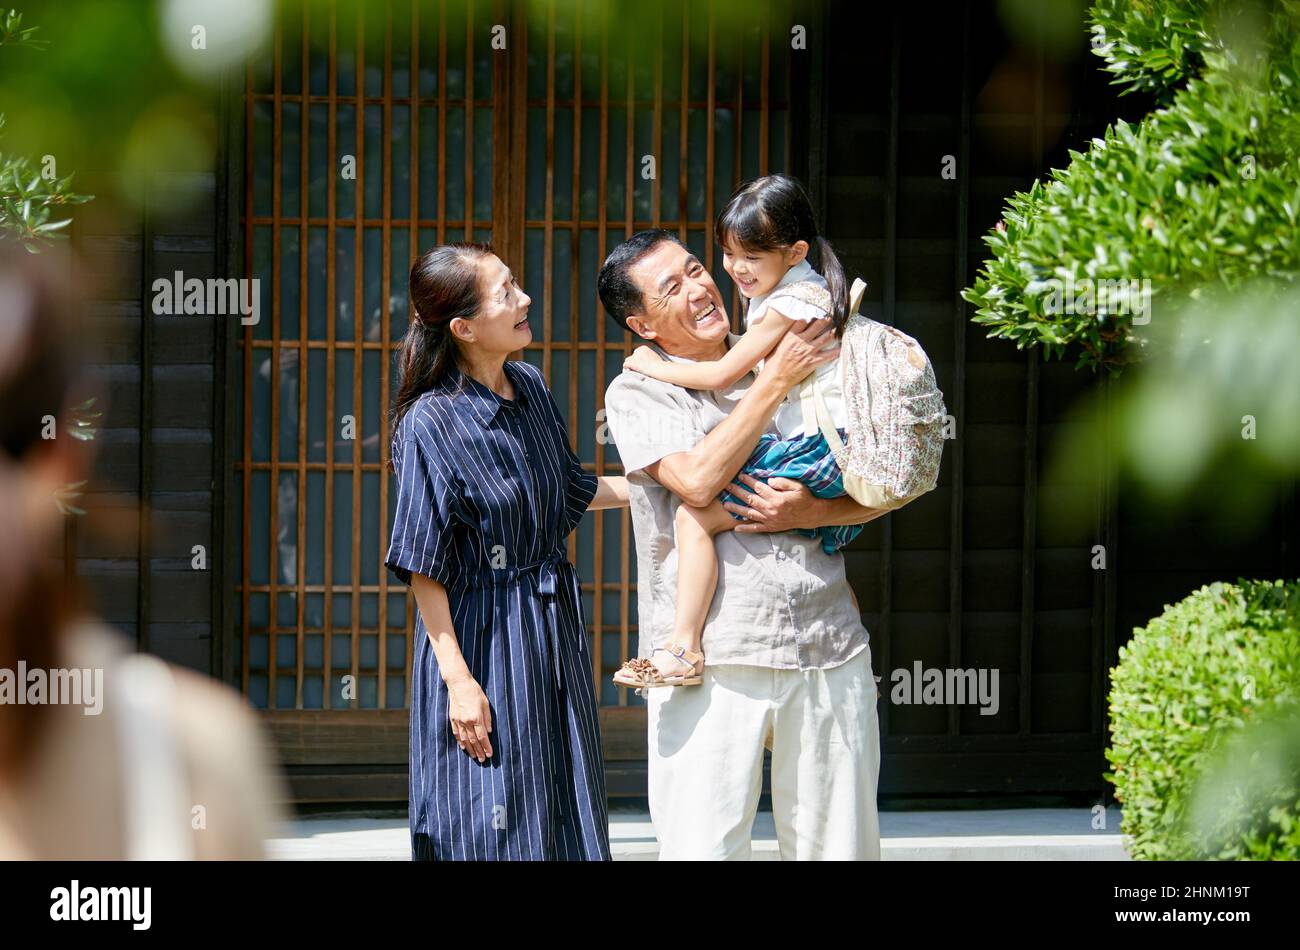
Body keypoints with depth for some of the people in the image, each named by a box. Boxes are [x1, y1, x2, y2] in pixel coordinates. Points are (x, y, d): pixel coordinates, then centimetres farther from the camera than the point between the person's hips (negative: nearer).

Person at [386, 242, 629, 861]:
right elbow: (423, 570, -16)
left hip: (554, 630, 7)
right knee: (495, 829, -2)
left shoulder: (531, 388, 4)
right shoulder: (430, 423, -17)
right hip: (482, 640, -7)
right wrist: (458, 680, -19)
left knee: (569, 825, 11)